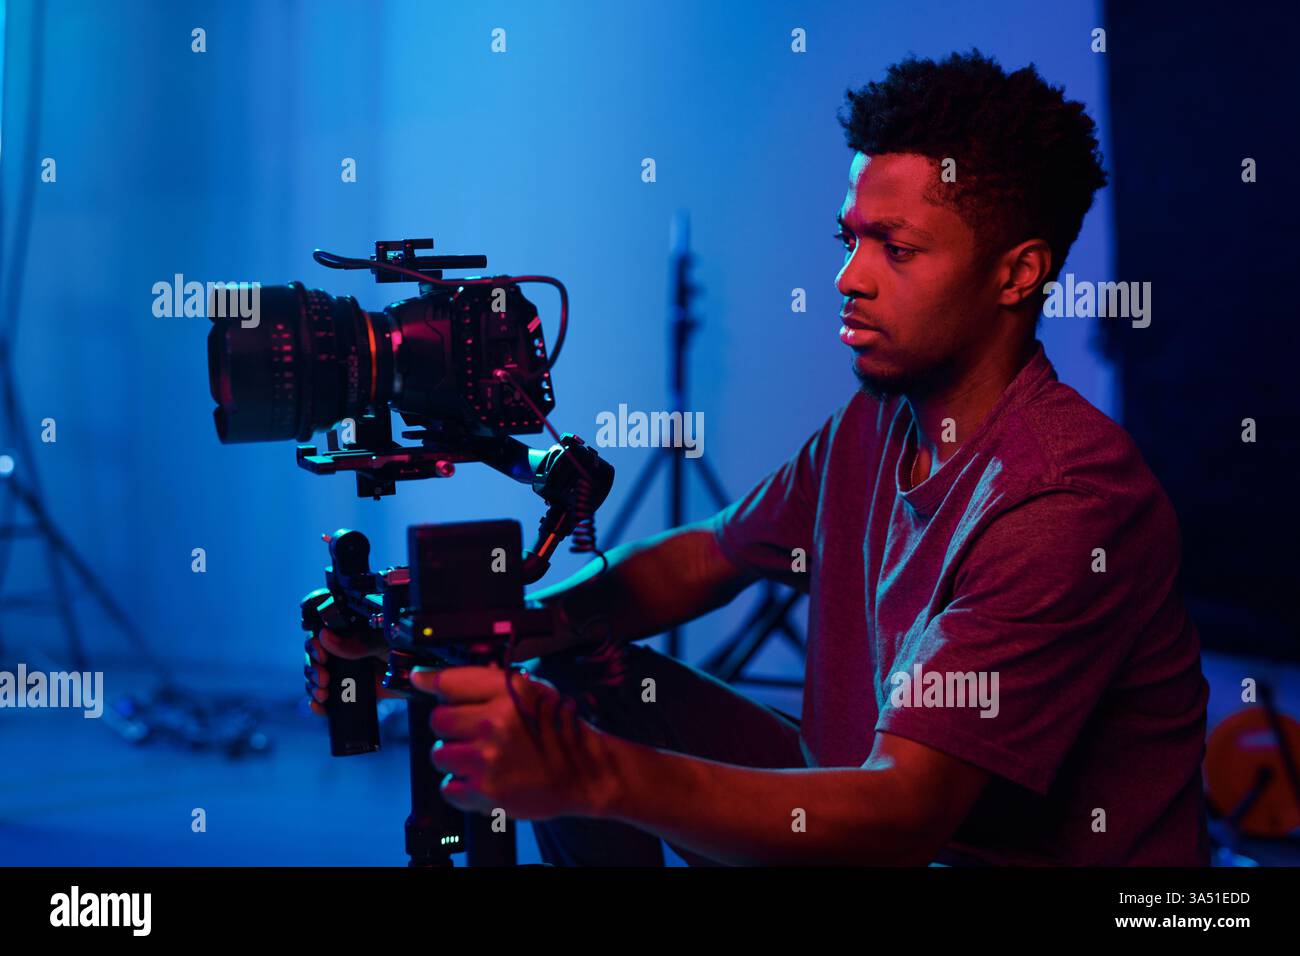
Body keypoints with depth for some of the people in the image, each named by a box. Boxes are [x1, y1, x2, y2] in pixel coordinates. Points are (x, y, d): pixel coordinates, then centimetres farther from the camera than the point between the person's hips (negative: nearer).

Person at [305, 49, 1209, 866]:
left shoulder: (1067, 498, -25)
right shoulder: (874, 425, 2)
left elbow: (903, 813, -31)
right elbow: (699, 559, 13)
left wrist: (594, 775, -42)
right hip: (876, 801, 8)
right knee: (582, 684, 2)